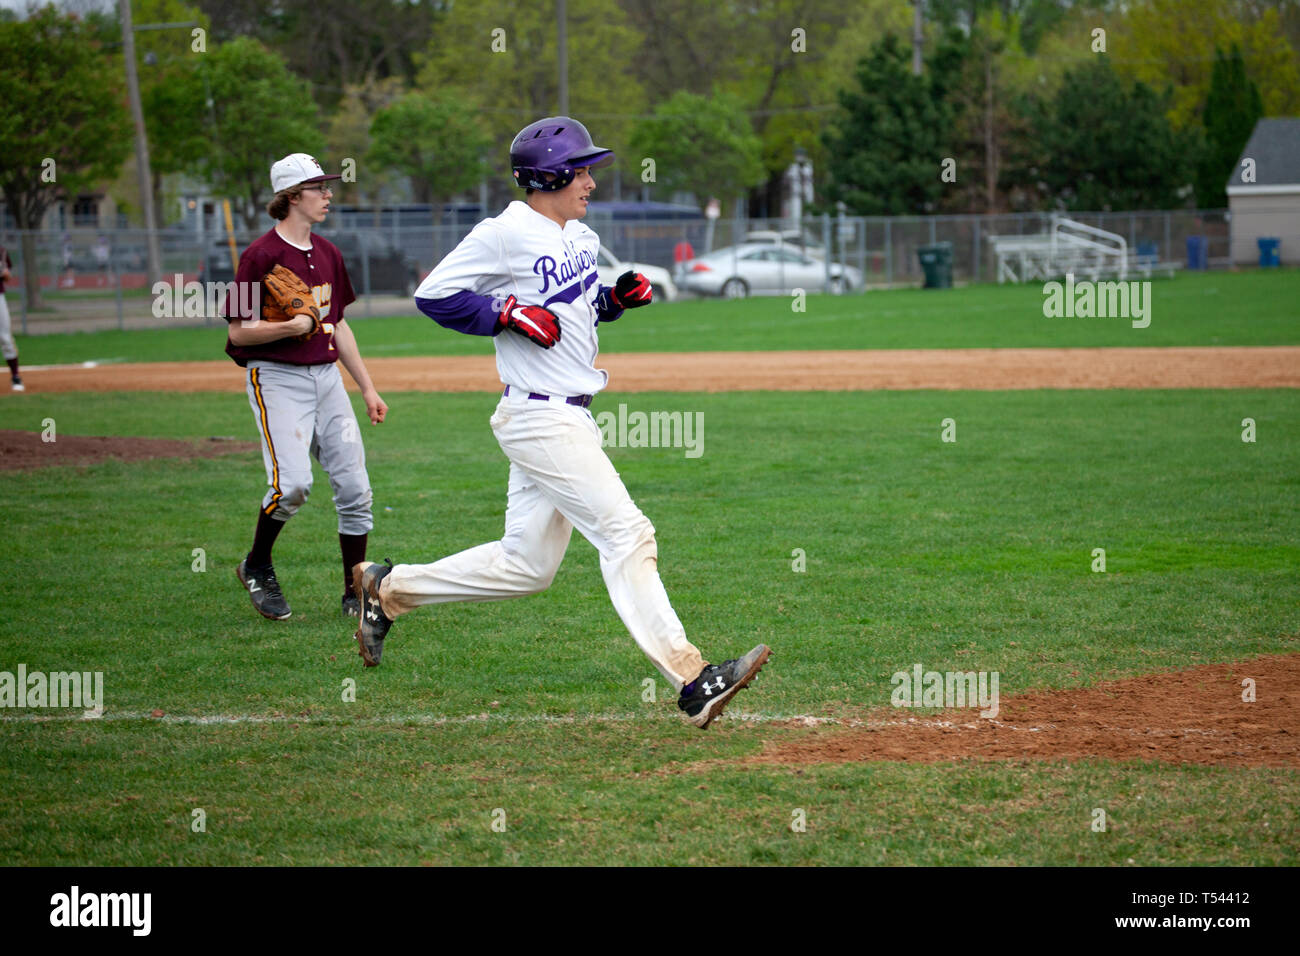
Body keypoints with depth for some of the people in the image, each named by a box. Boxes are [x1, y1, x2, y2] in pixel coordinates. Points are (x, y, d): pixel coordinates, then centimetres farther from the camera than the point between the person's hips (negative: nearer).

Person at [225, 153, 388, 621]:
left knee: (354, 486, 0)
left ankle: (356, 593, 11)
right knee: (292, 482, -21)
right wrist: (293, 326, -25)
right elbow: (239, 332, -11)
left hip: (327, 377, 7)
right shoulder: (261, 255, -9)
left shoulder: (327, 254, 14)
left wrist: (368, 388, 19)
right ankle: (256, 567, 5)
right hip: (277, 378, -7)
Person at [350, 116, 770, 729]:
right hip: (538, 419, -10)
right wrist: (509, 314, -18)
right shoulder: (505, 235, -12)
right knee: (626, 535, -14)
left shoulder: (580, 238, 14)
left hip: (571, 419, 10)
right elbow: (434, 295, -11)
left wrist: (618, 297, 8)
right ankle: (691, 682, -17)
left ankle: (389, 589, 27)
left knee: (527, 564, 14)